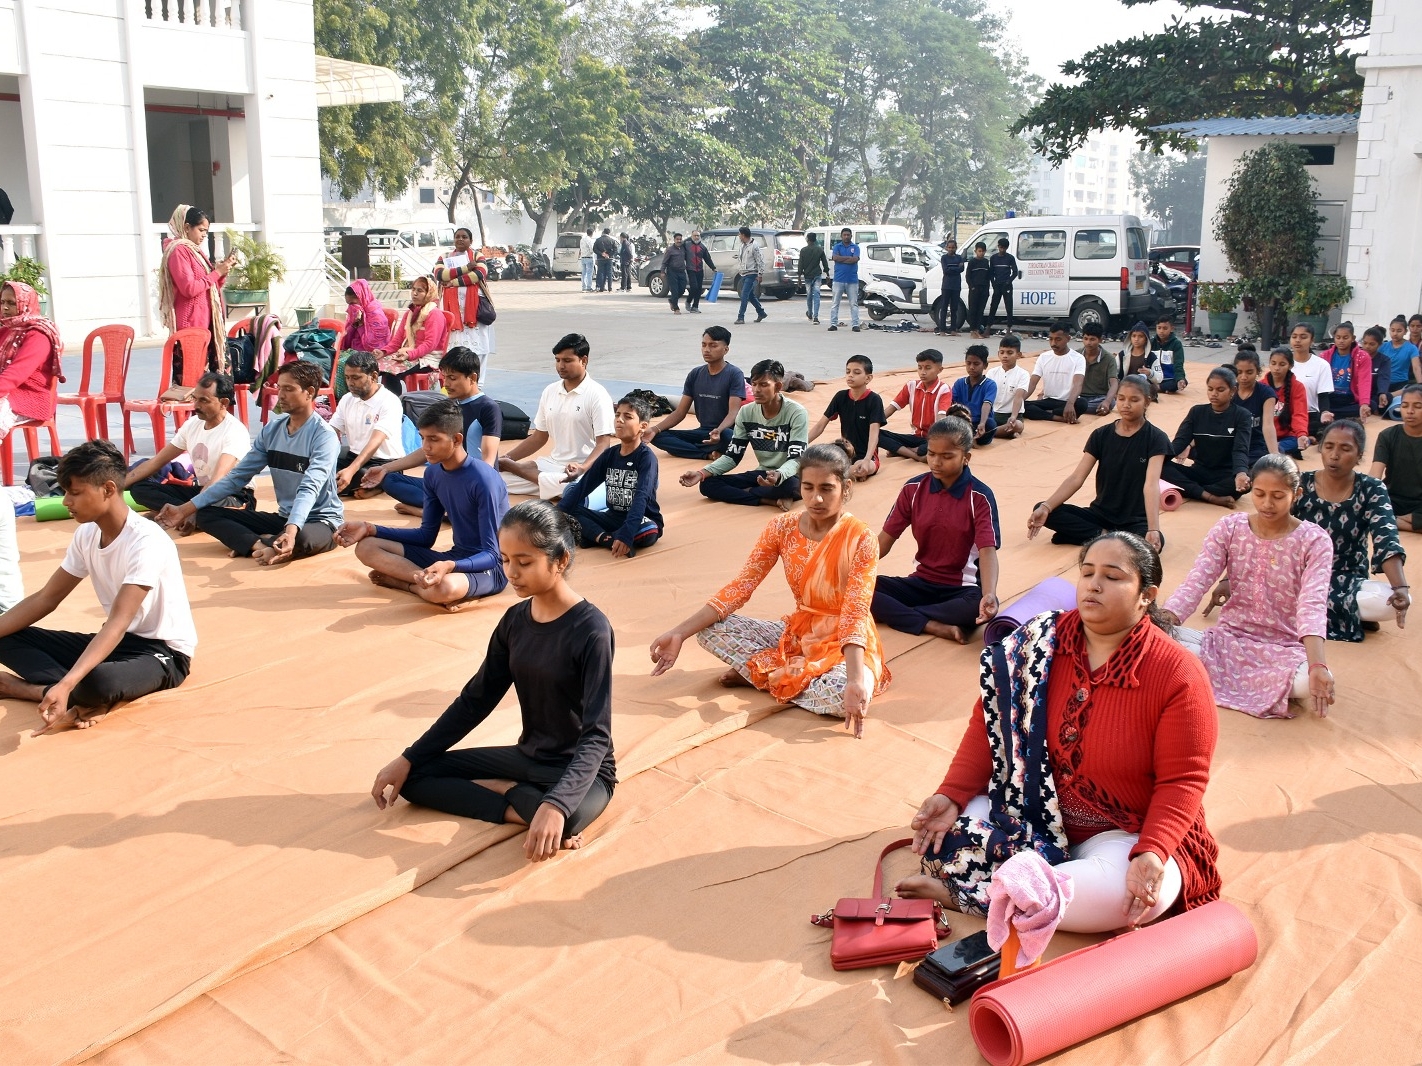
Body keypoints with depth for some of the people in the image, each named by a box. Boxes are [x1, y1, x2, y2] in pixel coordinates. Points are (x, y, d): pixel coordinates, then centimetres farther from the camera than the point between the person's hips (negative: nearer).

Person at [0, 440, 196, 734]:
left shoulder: (146, 542, -24)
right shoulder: (86, 534, 1)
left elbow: (117, 623, -31)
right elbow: (46, 598, 8)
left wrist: (66, 684, -42)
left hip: (162, 651, -8)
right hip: (116, 641, 9)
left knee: (98, 682, -41)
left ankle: (37, 689, -12)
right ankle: (80, 698, -21)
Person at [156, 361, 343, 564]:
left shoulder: (324, 436, -17)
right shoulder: (272, 429, 4)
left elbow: (309, 489, -31)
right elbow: (237, 476, 6)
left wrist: (291, 531, -49)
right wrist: (186, 509, 0)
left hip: (321, 521, -7)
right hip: (284, 518, 7)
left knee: (299, 539, -43)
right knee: (206, 514, -5)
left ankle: (253, 544, -15)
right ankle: (263, 545, -25)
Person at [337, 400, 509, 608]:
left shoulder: (483, 479, -21)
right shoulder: (433, 474, 2)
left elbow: (491, 555, -21)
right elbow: (426, 536, 11)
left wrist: (450, 566, -40)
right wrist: (370, 529, 1)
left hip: (491, 567, -8)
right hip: (456, 557, 8)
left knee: (444, 588, -42)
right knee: (366, 547, -3)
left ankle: (405, 581, -12)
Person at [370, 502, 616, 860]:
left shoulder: (591, 630, -21)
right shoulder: (515, 621, 0)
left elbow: (597, 736, -26)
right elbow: (475, 701, 8)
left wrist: (556, 805, -41)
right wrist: (407, 759, 3)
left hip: (580, 769, -7)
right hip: (527, 758, 7)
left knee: (558, 824, -41)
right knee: (414, 776, -4)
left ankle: (505, 791, -10)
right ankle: (524, 806, -11)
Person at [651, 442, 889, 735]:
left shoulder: (861, 539, -19)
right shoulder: (782, 528, -6)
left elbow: (855, 616, -26)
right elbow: (740, 588, -9)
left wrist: (856, 680, -40)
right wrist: (679, 633, -17)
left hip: (845, 645, -3)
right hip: (797, 633, 4)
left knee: (846, 698, -38)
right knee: (710, 629, -12)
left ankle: (764, 673, -12)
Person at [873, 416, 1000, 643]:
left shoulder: (980, 497, -11)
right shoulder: (913, 488, 0)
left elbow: (987, 550, -22)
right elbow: (886, 538, 2)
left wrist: (988, 595, -41)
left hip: (962, 588, -3)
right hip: (922, 583, 3)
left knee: (980, 607, -39)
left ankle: (896, 614, -24)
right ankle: (935, 626, -29)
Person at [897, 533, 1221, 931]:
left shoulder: (1178, 675, -15)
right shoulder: (1039, 644, -4)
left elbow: (1182, 780, -13)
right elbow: (991, 722, -2)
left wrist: (1152, 853, -29)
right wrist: (951, 795, -15)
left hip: (1122, 834, -2)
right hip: (1032, 816, 3)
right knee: (948, 835, -20)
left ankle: (960, 893, -20)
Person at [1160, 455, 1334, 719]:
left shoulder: (1313, 541, -8)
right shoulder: (1228, 528, -2)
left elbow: (1312, 604, -22)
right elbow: (1196, 582, -13)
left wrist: (1318, 666, -38)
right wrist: (1164, 619, -33)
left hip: (1285, 648, -1)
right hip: (1230, 639, 2)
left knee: (1311, 683, -37)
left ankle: (1222, 679, -10)